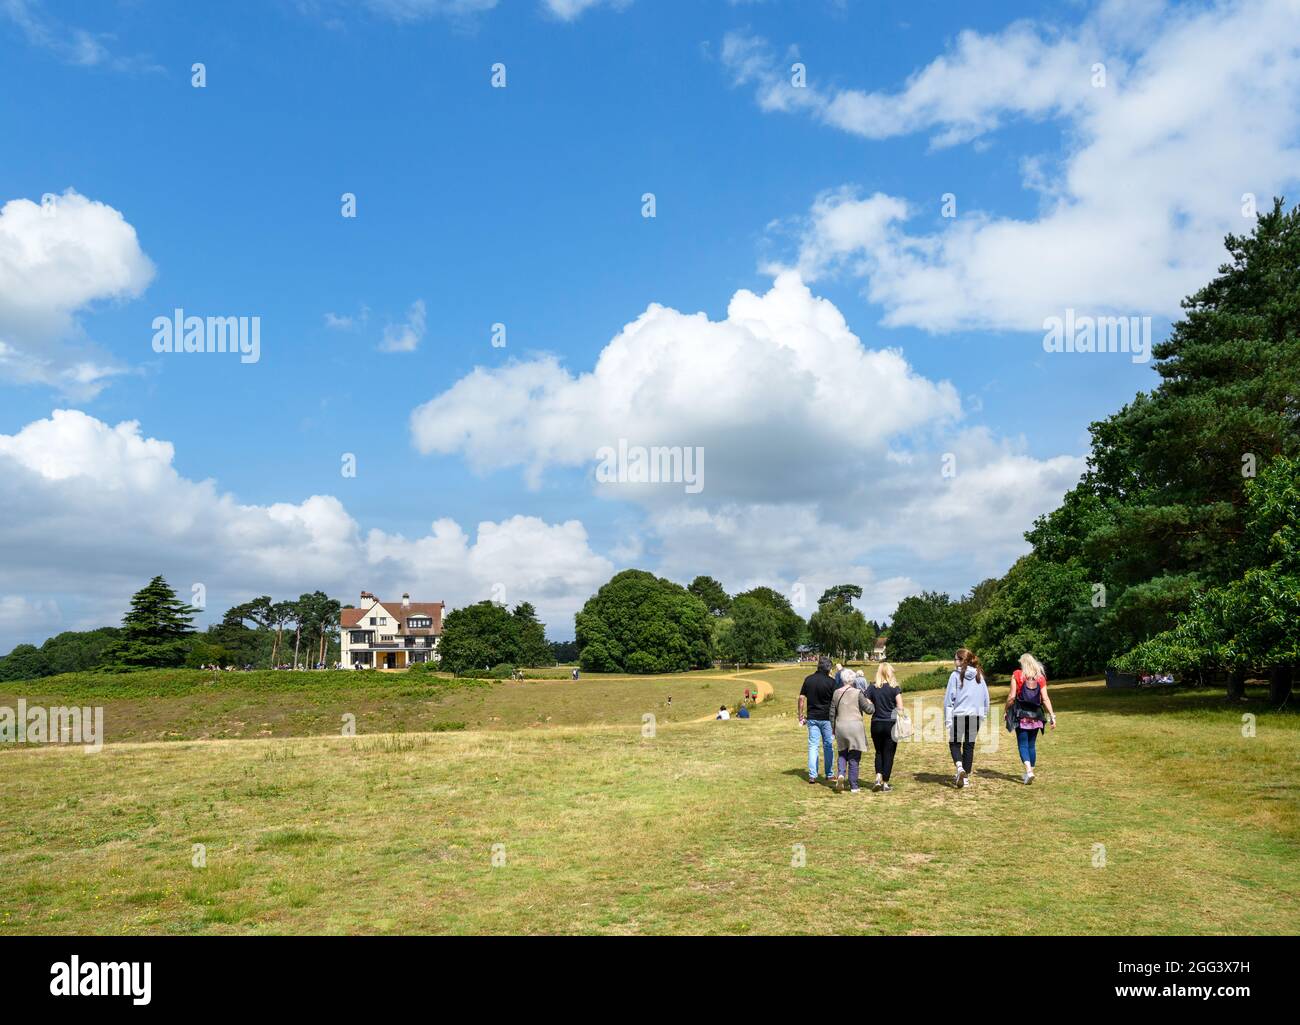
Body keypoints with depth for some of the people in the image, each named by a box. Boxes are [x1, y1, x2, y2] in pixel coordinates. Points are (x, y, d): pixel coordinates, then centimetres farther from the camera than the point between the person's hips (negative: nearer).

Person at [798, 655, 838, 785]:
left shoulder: (808, 680, 0)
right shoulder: (831, 682, -10)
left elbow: (801, 698, 1)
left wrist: (801, 716, 9)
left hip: (812, 718, 2)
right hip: (826, 718, -2)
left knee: (812, 746, 5)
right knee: (828, 746, 9)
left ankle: (812, 775, 1)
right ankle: (829, 775, 16)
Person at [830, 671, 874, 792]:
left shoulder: (836, 693, 5)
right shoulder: (857, 693, -7)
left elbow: (832, 713, 11)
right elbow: (868, 710, -4)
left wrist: (833, 728, 21)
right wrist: (870, 703, 17)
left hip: (840, 727, 3)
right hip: (855, 727, -3)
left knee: (843, 753, 18)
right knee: (854, 757, 4)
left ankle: (841, 774, -7)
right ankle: (853, 786, 8)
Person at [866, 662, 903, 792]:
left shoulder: (872, 688, -1)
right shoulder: (895, 688, -4)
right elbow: (900, 707, -10)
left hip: (876, 724, 2)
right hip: (891, 725, -2)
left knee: (879, 752, 18)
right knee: (889, 754, 7)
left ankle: (878, 777, 0)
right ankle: (885, 783, 8)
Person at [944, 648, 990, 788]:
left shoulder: (955, 675, -8)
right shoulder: (979, 675, 5)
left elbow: (949, 698, -8)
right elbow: (986, 697, 11)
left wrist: (947, 719, -4)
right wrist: (983, 714, 20)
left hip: (958, 715, -3)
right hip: (975, 715, 4)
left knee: (954, 743, 11)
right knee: (969, 745, 11)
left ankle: (959, 767, -14)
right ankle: (965, 777, 12)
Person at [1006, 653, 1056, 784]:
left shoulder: (1017, 675, -4)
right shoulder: (1040, 677, 4)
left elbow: (1012, 696, -7)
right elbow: (1045, 699, -1)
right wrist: (1052, 716, 2)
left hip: (1021, 715, -3)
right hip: (1036, 715, 3)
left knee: (1023, 745, -1)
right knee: (1032, 745, 14)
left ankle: (1029, 771, -19)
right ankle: (1029, 773, 21)